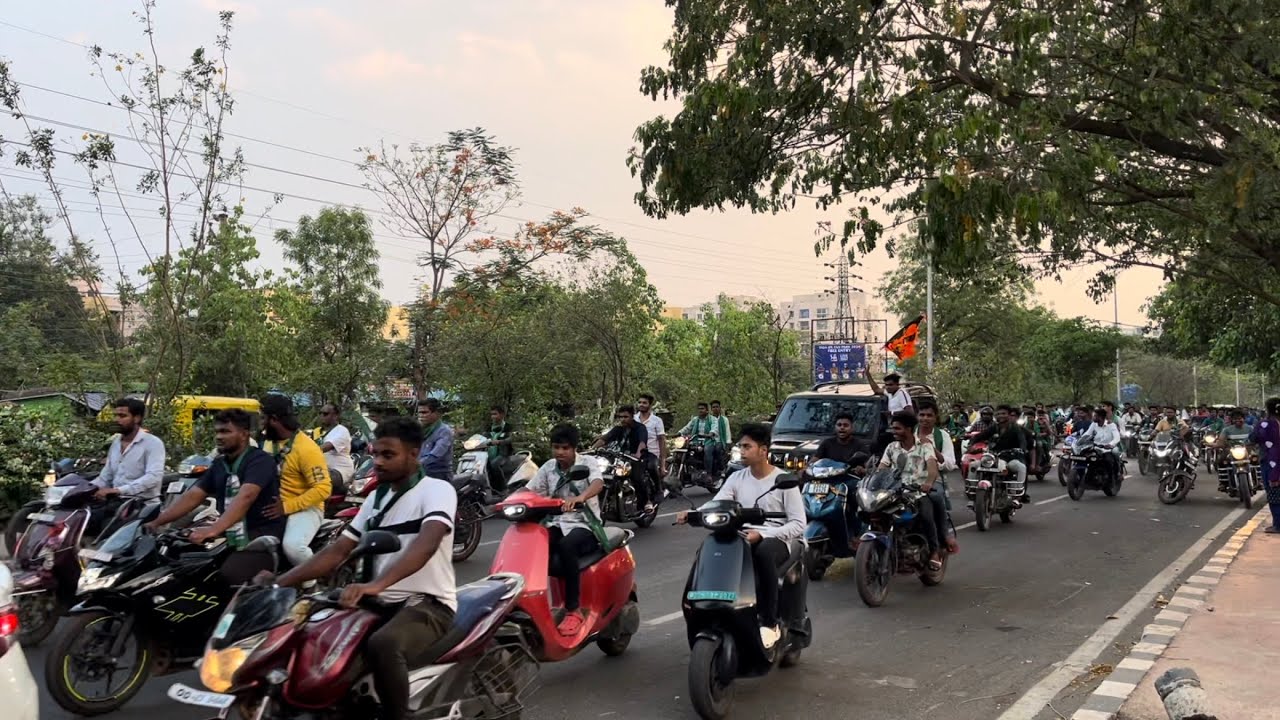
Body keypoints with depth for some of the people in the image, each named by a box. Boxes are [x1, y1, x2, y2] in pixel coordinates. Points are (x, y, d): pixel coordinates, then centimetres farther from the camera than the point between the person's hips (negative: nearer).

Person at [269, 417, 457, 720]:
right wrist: (280, 582, 1)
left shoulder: (437, 490, -10)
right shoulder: (377, 497, 15)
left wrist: (377, 584, -43)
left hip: (427, 604, -8)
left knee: (382, 646, -36)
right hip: (380, 603, 8)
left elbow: (427, 543, -29)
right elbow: (337, 551, 13)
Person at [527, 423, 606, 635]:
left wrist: (580, 497, -46)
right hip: (558, 524, 5)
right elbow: (528, 491, 9)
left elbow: (598, 483, -24)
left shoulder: (587, 464, -3)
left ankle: (574, 610, -30)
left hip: (585, 526, -4)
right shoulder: (548, 467, 11)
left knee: (566, 546, -37)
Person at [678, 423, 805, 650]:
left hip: (776, 541, -4)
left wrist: (761, 534, -20)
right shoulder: (737, 478, 12)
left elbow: (798, 525, -8)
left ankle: (769, 623, -28)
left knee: (764, 551, -39)